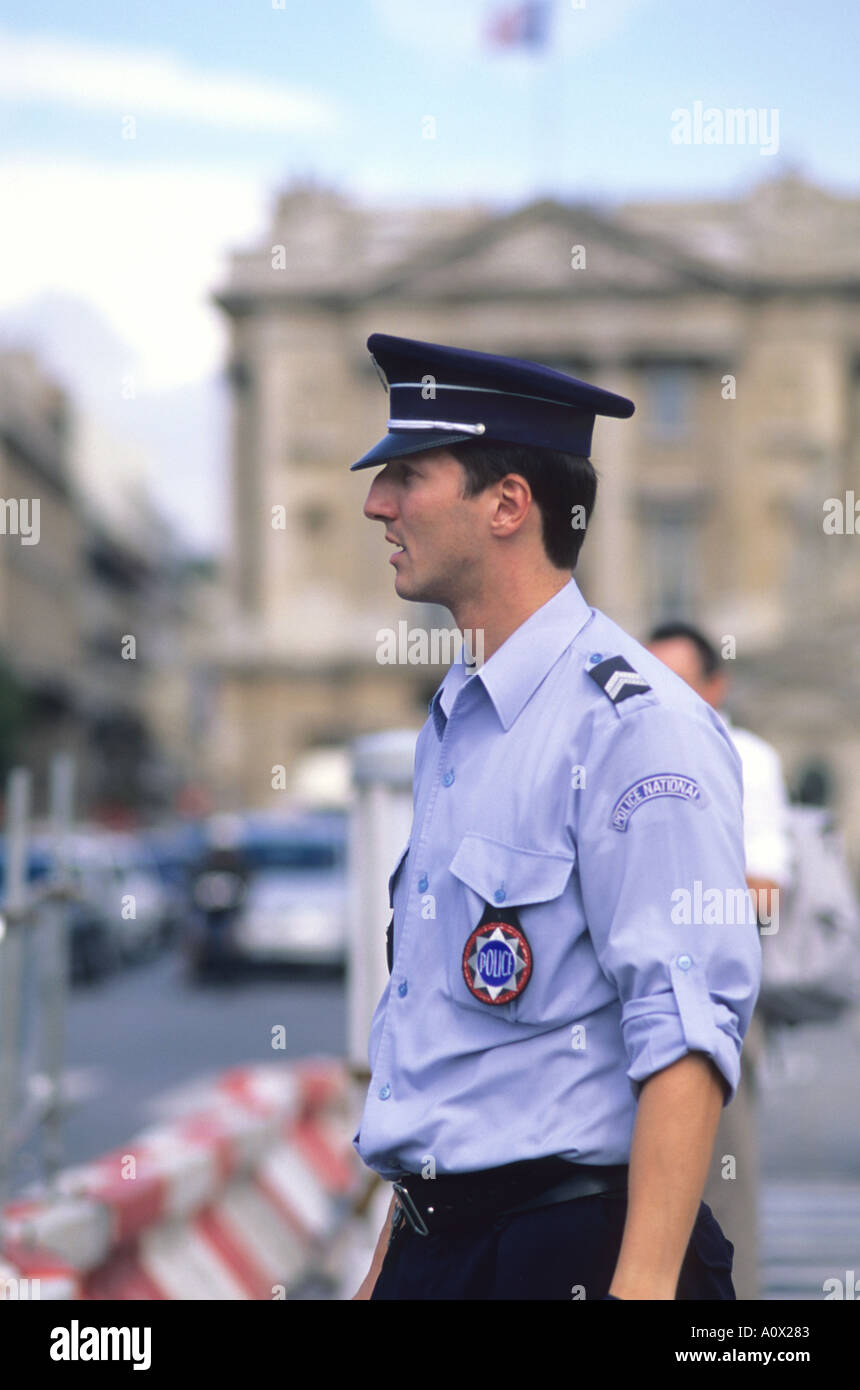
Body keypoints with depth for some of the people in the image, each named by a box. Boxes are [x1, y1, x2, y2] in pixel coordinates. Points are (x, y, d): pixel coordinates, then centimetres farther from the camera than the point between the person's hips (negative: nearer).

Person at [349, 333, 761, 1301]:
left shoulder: (634, 722, -13)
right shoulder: (449, 724, 14)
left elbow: (686, 1033, -19)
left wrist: (641, 1284, -25)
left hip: (574, 1251, -8)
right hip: (428, 1244, 8)